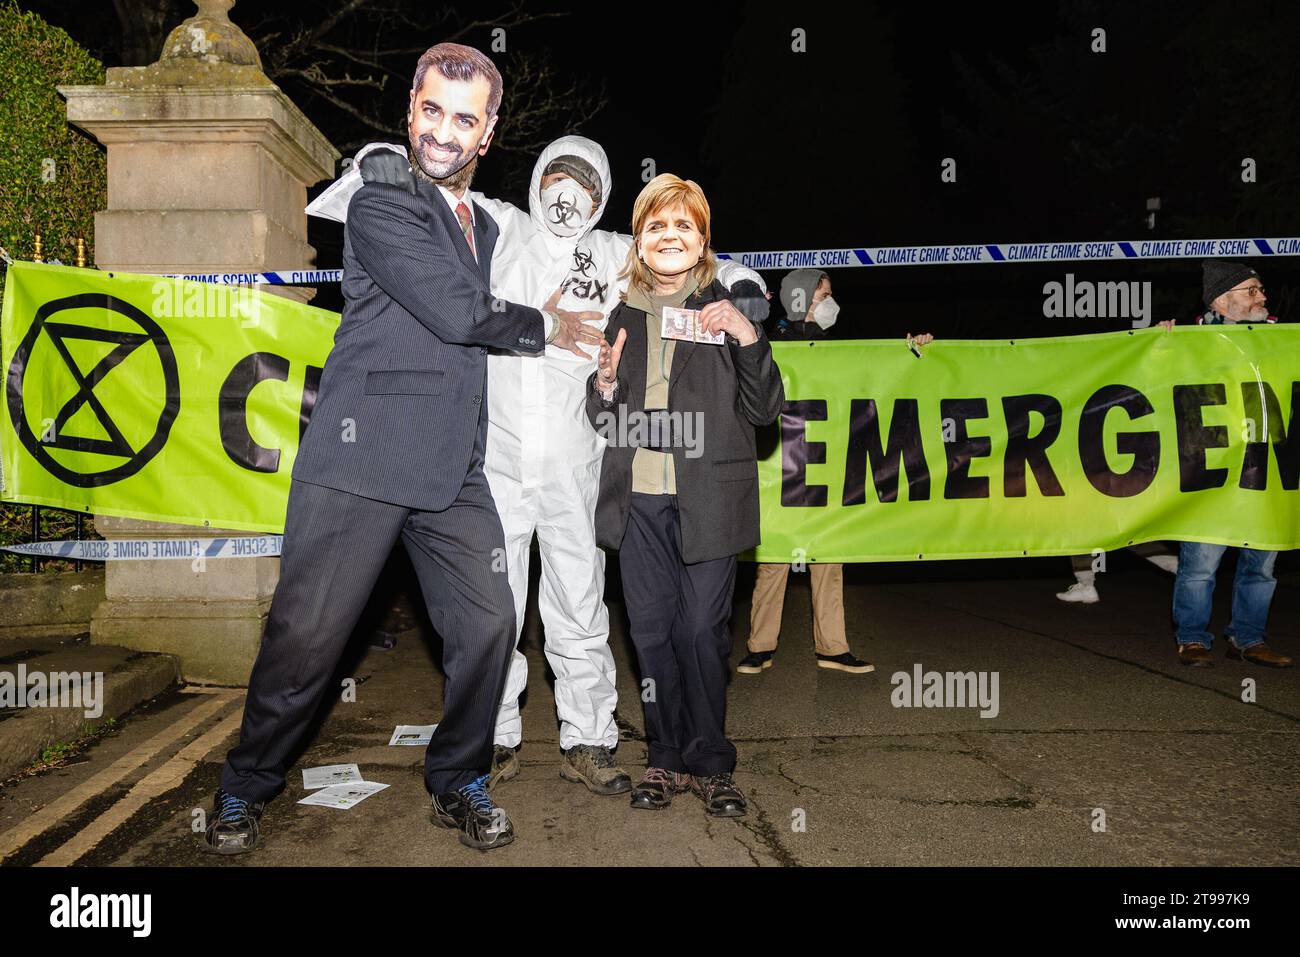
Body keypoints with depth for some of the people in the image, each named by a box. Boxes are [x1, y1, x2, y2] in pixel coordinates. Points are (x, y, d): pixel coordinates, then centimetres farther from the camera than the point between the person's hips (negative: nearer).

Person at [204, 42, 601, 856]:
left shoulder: (484, 228, 21)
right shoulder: (380, 206, -1)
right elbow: (454, 312, -11)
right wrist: (545, 326, 1)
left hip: (452, 468, 6)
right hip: (362, 458, -6)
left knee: (488, 623, -1)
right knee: (308, 631, -1)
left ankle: (460, 782, 20)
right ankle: (247, 788, 22)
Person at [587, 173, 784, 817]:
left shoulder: (728, 307, 3)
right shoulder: (623, 316, 12)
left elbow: (765, 410, -1)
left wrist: (747, 338, -15)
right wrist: (604, 384, -5)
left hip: (708, 499, -3)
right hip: (639, 499, 3)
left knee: (701, 630, -1)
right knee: (652, 631, 8)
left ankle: (711, 763, 17)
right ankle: (666, 757, 23)